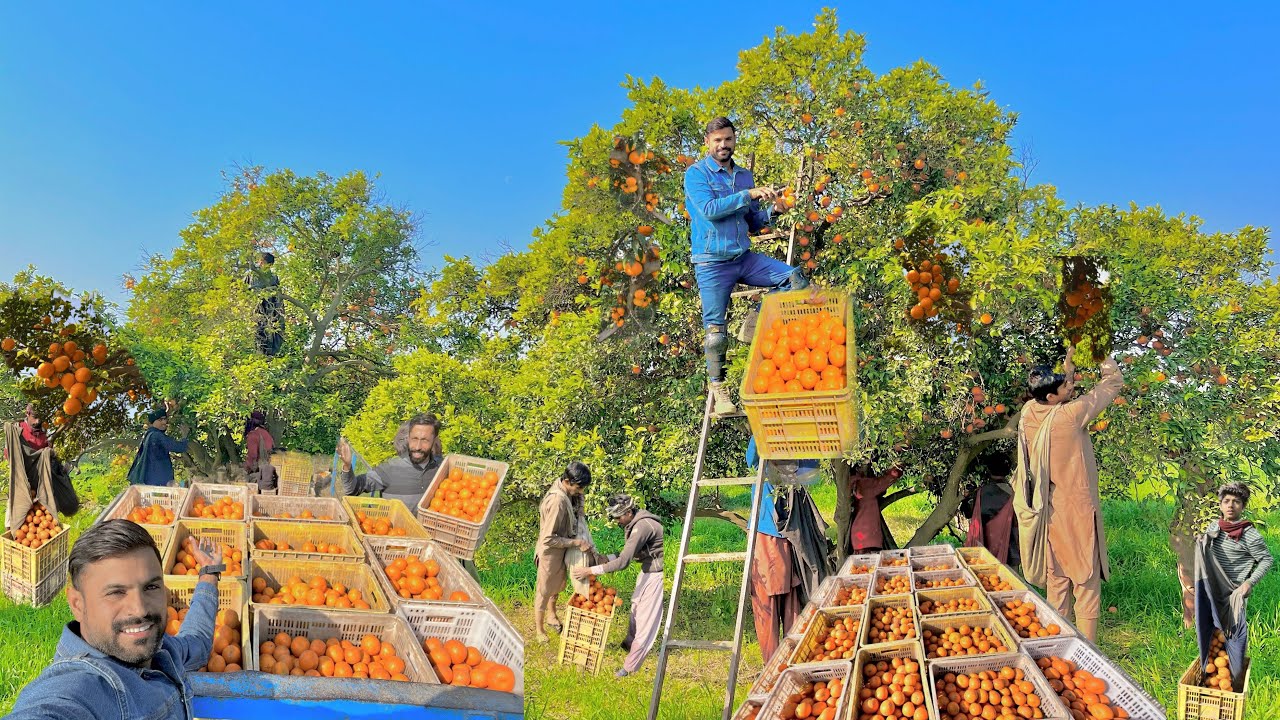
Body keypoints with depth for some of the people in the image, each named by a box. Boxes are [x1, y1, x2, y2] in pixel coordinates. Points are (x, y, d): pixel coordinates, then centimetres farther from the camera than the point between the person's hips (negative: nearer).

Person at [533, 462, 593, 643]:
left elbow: (577, 519, 8)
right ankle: (539, 629, 32)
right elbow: (549, 539, -32)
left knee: (557, 585, 28)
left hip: (562, 549, 8)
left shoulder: (566, 491, -9)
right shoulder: (557, 501, -36)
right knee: (544, 590, 13)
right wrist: (576, 543, -26)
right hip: (551, 552, -8)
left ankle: (551, 616, 51)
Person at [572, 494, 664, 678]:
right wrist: (606, 558, -2)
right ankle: (629, 644, 44)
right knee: (636, 606, 23)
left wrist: (590, 571, -29)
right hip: (648, 568, 10)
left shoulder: (641, 527, -30)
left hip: (656, 573, -10)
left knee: (646, 617, -4)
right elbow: (628, 552, 11)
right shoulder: (636, 522, 0)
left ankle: (630, 666, 2)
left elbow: (623, 562, -33)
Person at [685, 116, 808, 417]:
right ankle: (717, 387, 13)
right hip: (712, 264, -5)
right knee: (715, 330, -2)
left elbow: (752, 223, 15)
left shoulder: (745, 176, 12)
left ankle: (758, 319, 3)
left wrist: (772, 211, -4)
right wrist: (748, 194, -21)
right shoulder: (696, 173, -4)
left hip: (745, 258, 5)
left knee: (796, 279, -9)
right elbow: (710, 209, -20)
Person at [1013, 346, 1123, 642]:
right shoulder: (1069, 416, -19)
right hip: (1077, 513, -7)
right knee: (1087, 587, 1)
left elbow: (1065, 385, 22)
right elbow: (1114, 382, -7)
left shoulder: (1030, 413, -1)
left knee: (1056, 586, 12)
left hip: (1049, 515, 7)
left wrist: (1070, 360, 17)